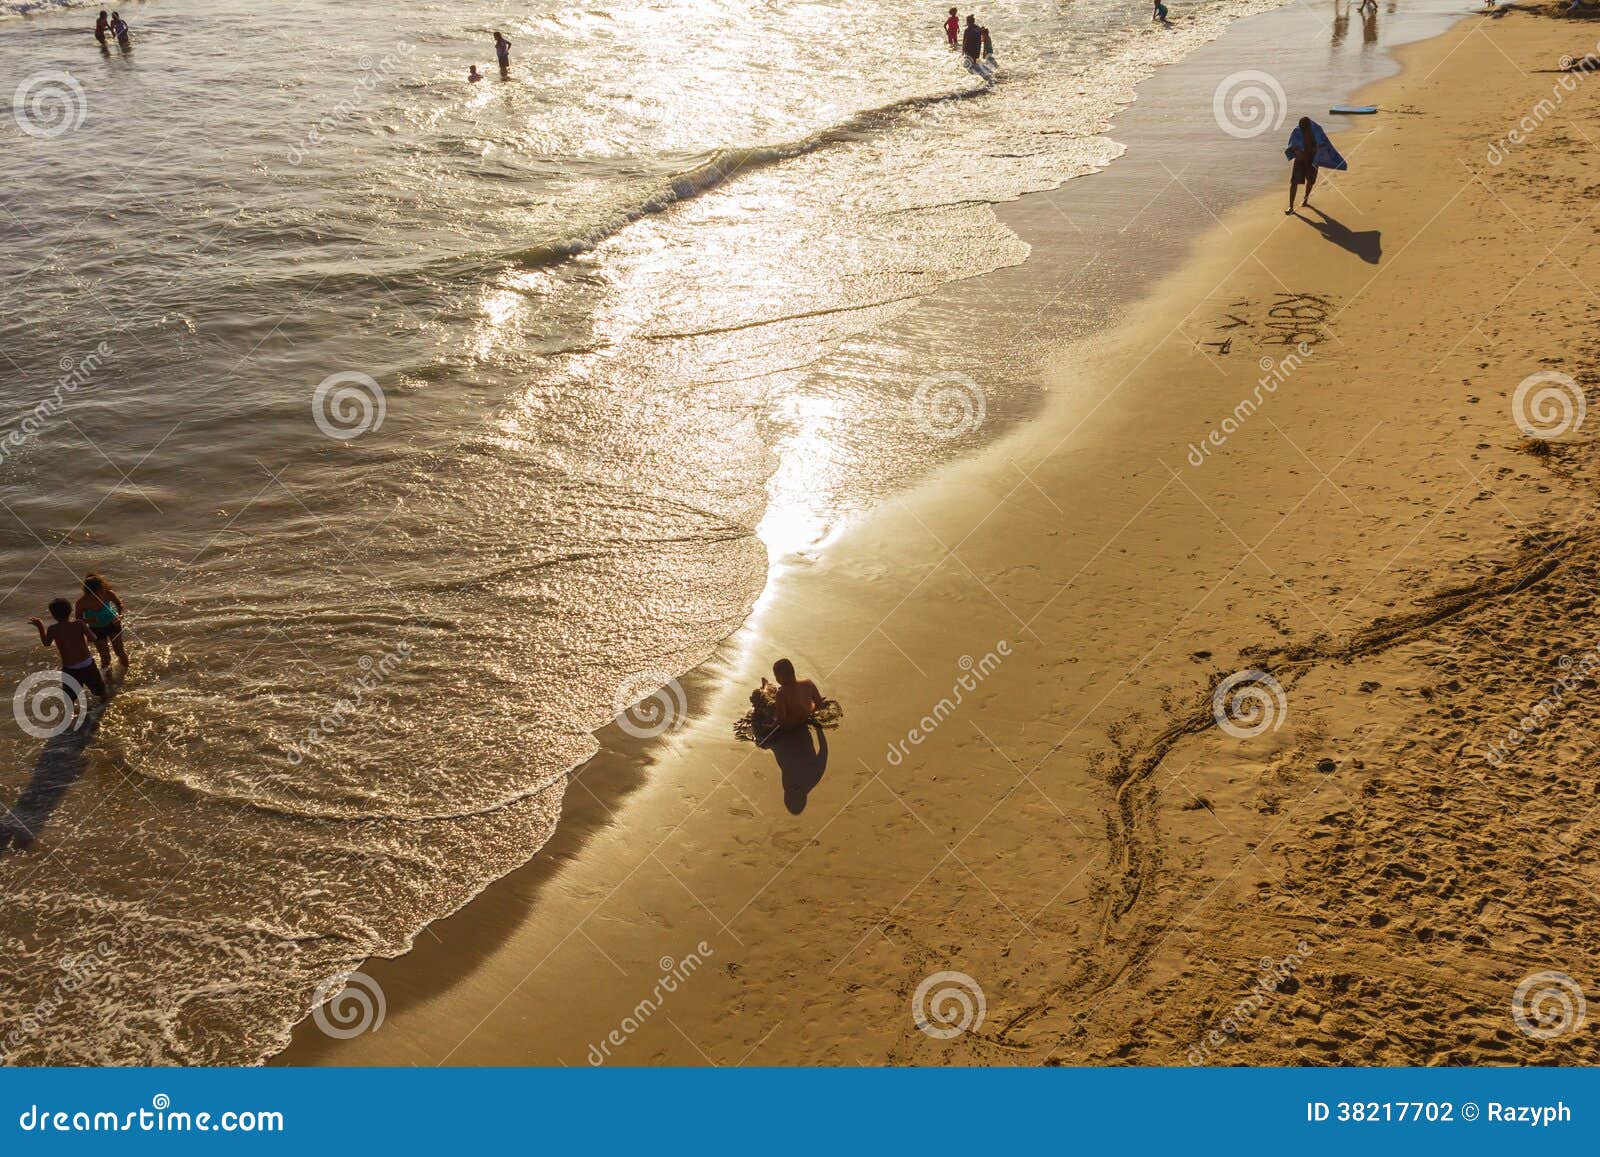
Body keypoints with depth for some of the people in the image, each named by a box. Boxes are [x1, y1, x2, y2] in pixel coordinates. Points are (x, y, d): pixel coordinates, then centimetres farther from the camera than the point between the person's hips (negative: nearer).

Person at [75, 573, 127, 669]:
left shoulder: (109, 594, -31)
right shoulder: (82, 603, -31)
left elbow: (119, 603, -8)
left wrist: (120, 615, -28)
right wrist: (88, 620, -36)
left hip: (112, 624, 1)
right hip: (97, 630, -1)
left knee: (120, 651, 10)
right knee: (105, 657, 5)